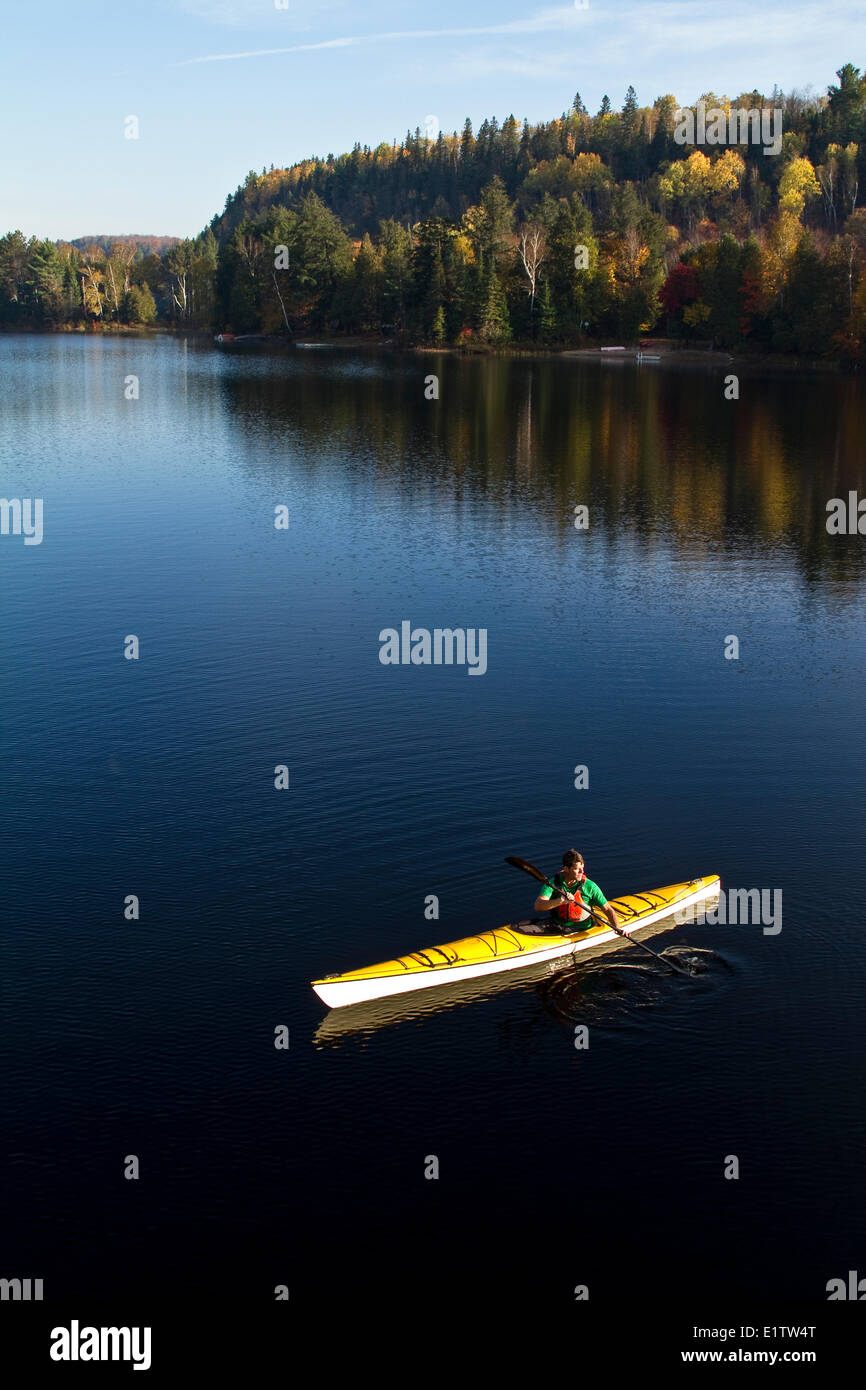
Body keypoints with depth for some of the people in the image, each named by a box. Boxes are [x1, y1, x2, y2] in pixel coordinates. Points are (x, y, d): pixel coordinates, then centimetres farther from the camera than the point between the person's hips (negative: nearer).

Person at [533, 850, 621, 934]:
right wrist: (560, 901, -38)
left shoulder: (589, 886, -7)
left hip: (582, 930, -2)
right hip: (558, 927, 2)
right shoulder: (553, 883, -7)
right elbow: (537, 906, -22)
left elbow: (608, 909, 0)